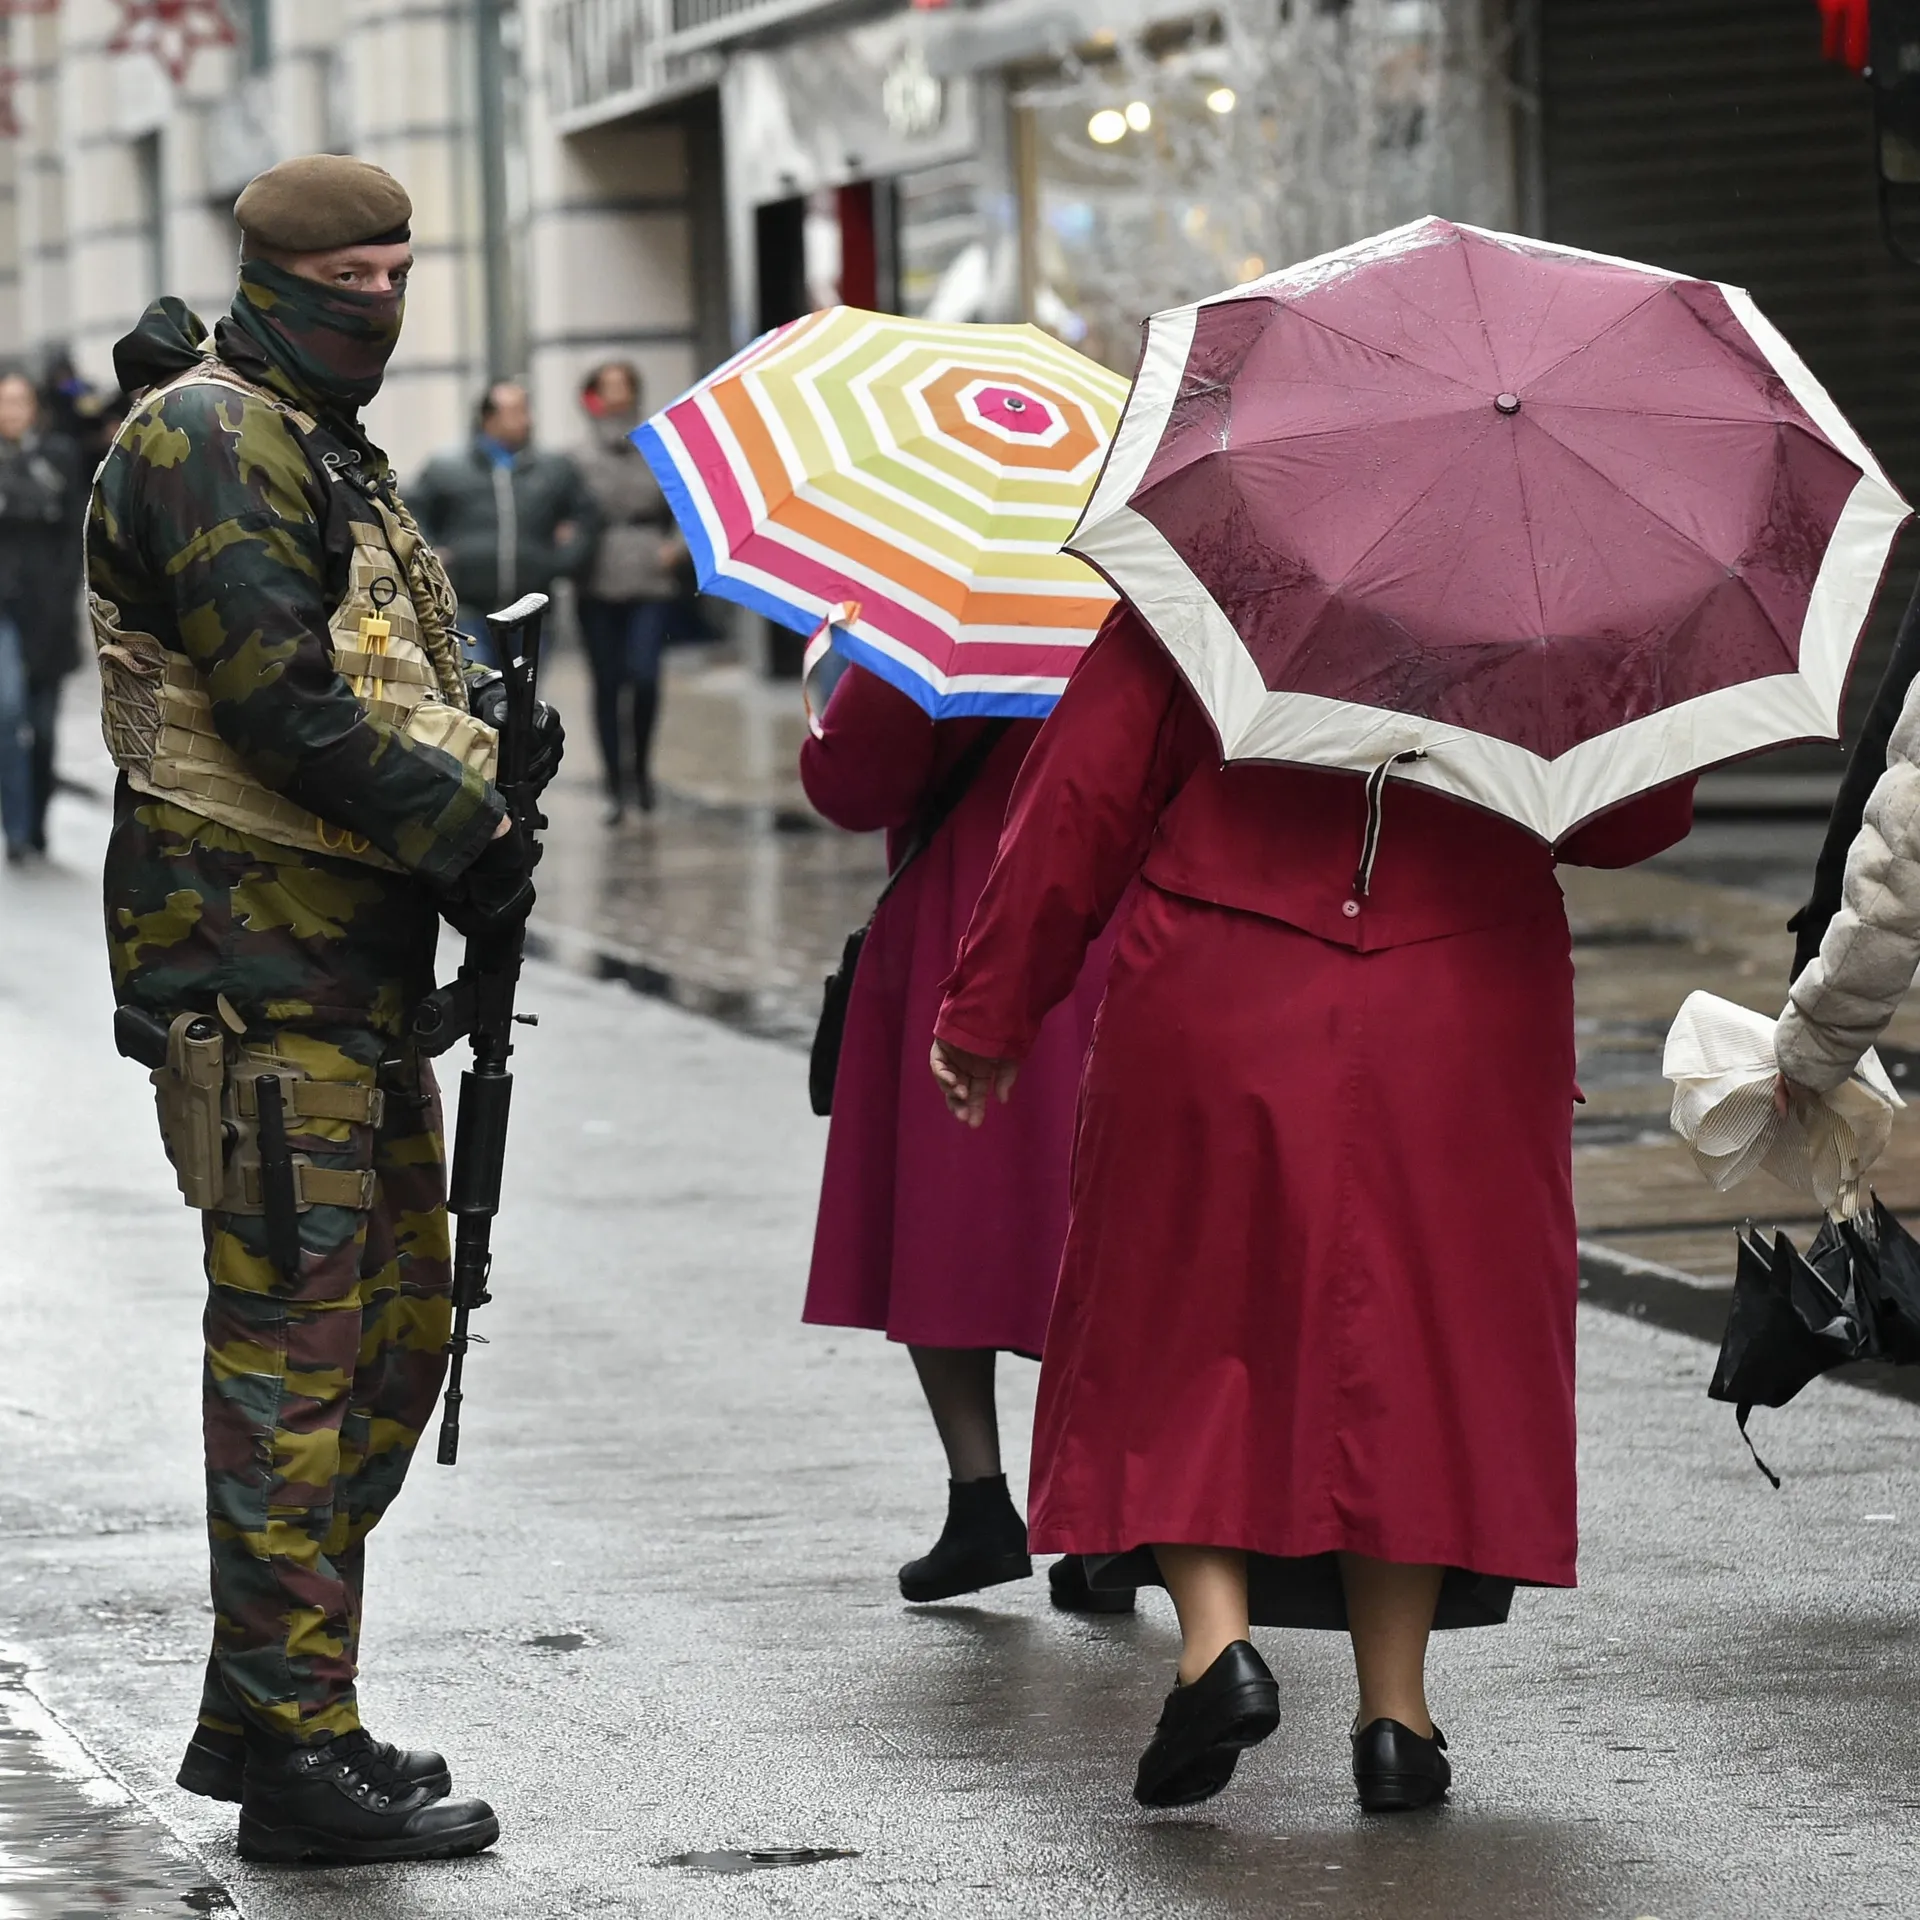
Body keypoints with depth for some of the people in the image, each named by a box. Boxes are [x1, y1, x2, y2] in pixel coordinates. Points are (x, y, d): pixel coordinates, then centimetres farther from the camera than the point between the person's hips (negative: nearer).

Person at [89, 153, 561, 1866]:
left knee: (396, 1324, 14)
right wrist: (465, 837, -14)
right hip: (255, 943, -10)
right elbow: (279, 698, -19)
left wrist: (490, 747, 2)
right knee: (297, 1339, -8)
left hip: (353, 947, 10)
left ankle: (260, 1710, 22)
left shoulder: (327, 449, 22)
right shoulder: (210, 435, -11)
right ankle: (296, 1755, -4)